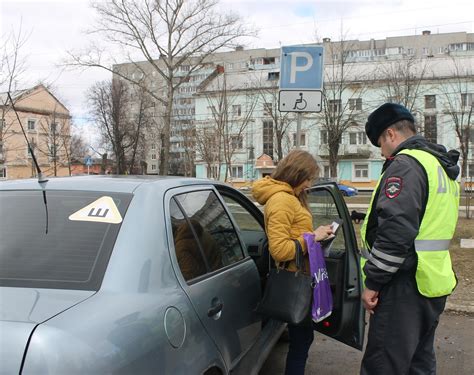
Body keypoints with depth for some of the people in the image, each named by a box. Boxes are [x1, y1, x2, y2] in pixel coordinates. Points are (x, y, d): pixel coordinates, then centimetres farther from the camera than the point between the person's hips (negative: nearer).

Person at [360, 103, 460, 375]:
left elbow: (395, 230, -25)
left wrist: (373, 282, -18)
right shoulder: (442, 166, 17)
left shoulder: (406, 164, -15)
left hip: (406, 286, -10)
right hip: (433, 282, 10)